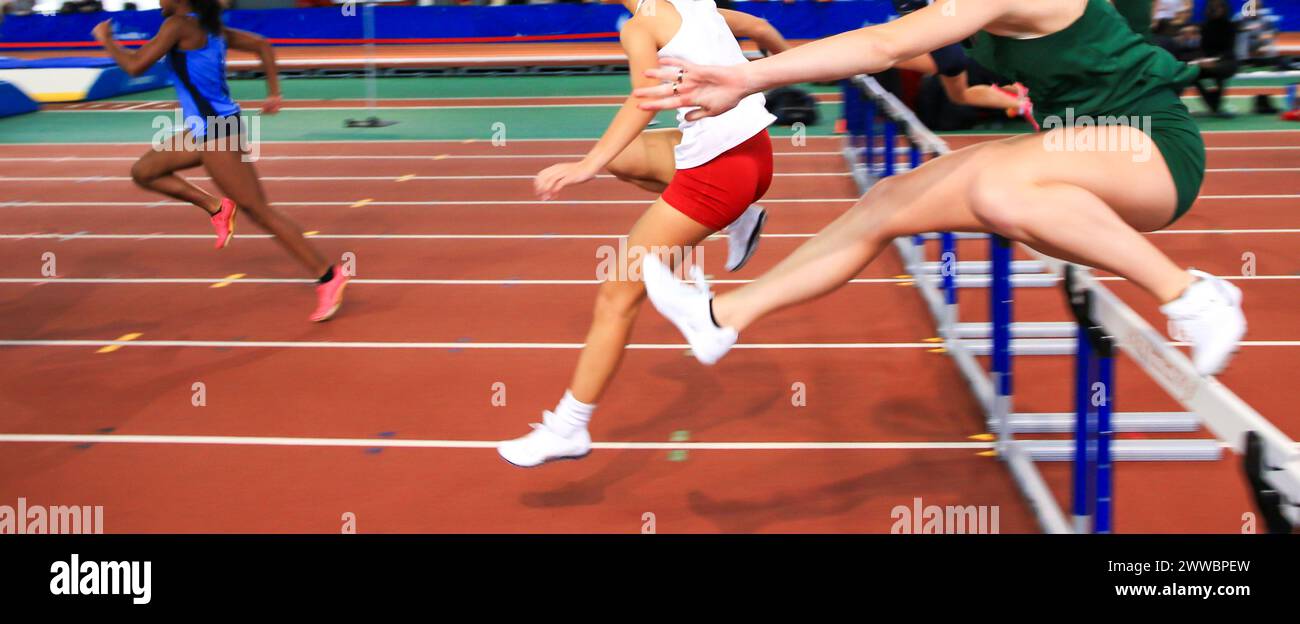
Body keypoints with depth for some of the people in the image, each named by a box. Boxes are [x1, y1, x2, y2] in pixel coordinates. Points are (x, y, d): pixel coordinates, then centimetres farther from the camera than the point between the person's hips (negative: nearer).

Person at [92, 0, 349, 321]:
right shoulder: (210, 27, 12)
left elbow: (136, 66, -16)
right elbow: (261, 45, 18)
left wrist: (106, 41, 1)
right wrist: (274, 92, 17)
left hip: (216, 132, -10)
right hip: (204, 129, 10)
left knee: (257, 210, -6)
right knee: (143, 171, 17)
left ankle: (327, 276, -5)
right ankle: (216, 207, 10)